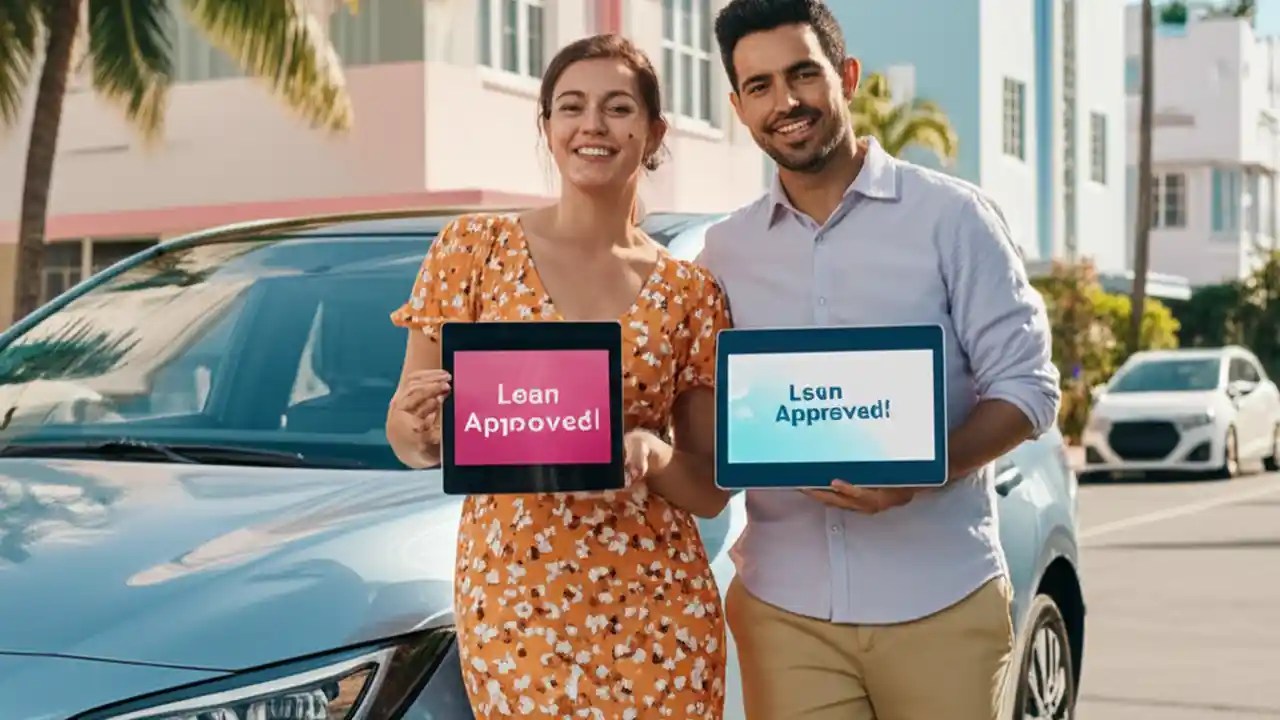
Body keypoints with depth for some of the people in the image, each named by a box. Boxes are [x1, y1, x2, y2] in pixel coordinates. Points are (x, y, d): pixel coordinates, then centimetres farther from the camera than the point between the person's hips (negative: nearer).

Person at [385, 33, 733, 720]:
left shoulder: (690, 291, 2)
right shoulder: (474, 249, -2)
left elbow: (710, 490, 4)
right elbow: (404, 434, 1)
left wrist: (650, 452, -17)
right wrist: (424, 426, -22)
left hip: (657, 610, 1)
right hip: (512, 599, -1)